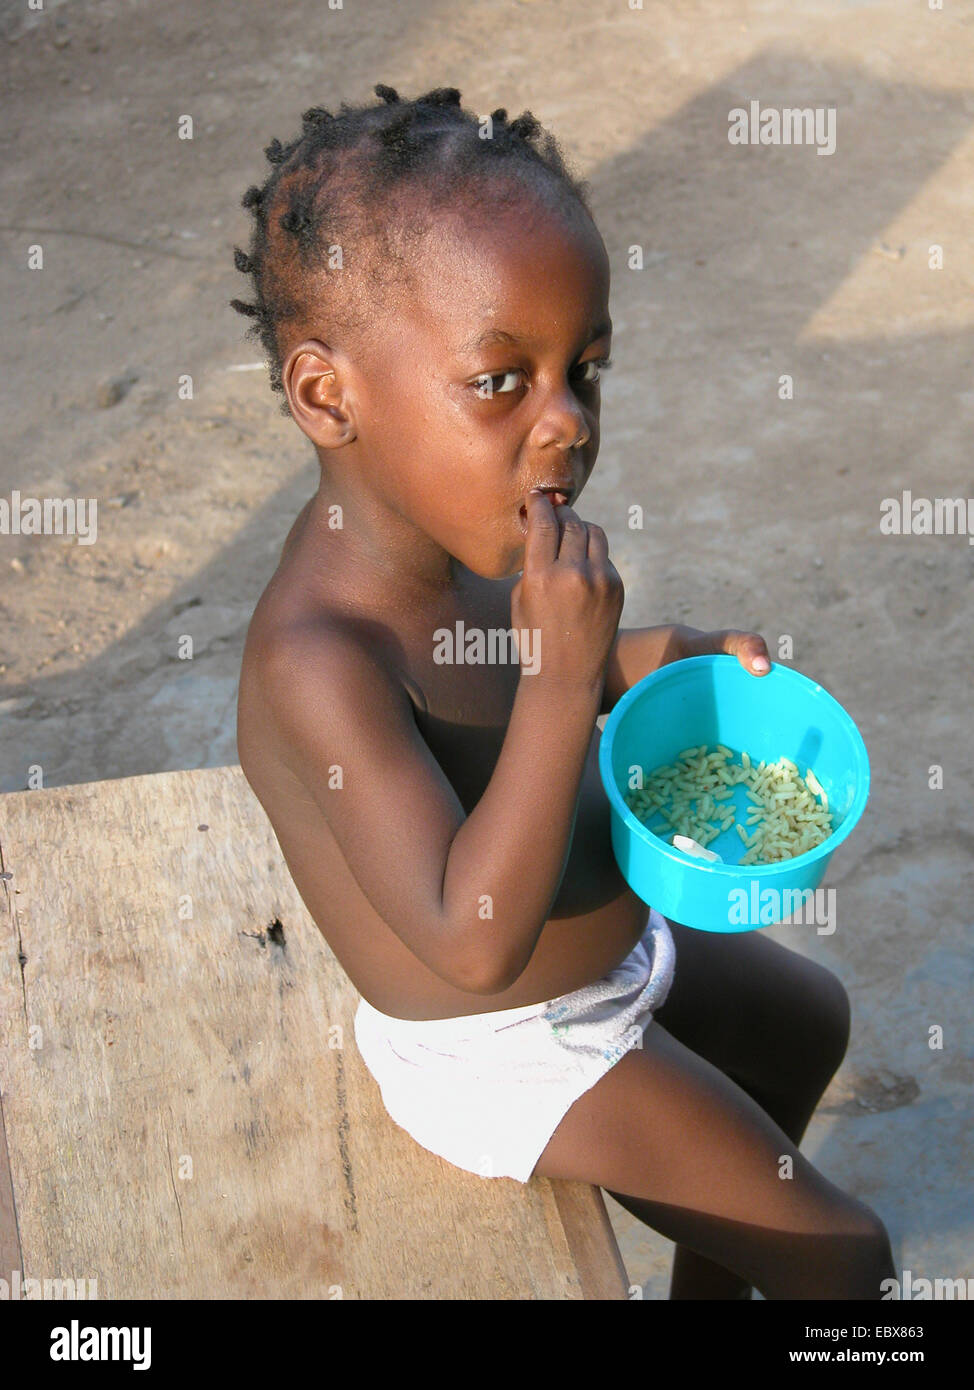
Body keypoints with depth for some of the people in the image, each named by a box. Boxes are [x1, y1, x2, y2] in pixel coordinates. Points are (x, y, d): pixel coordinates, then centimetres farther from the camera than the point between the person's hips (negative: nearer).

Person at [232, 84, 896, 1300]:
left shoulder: (449, 522, -10)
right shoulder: (315, 656, -37)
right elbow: (476, 942, -39)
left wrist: (665, 655, -4)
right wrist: (565, 671, -42)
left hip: (613, 941, 9)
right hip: (505, 1053, -8)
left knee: (809, 1017, 31)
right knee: (842, 1255, 3)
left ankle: (712, 1276, 51)